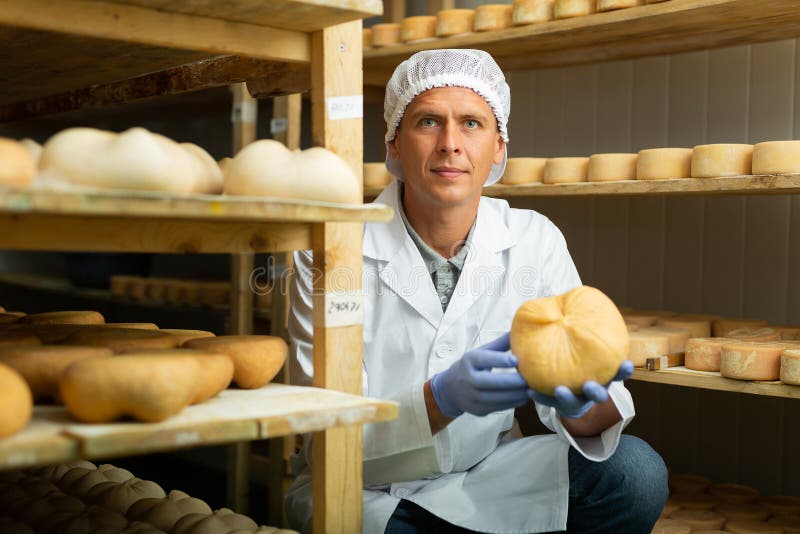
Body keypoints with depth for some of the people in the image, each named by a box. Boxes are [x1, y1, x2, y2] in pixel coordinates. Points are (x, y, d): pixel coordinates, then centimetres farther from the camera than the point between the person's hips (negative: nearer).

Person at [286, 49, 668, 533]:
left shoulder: (536, 242, -6)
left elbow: (594, 416, -9)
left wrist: (578, 399, -34)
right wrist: (445, 396, -38)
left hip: (487, 476, 3)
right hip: (365, 492, -2)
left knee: (634, 470, -20)